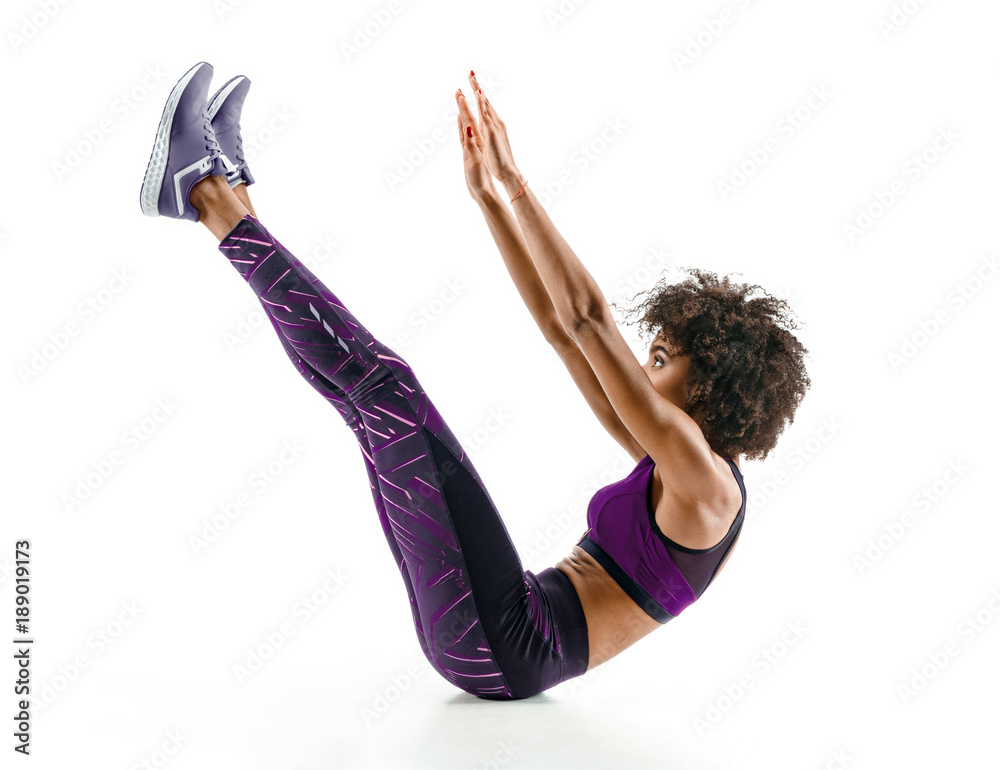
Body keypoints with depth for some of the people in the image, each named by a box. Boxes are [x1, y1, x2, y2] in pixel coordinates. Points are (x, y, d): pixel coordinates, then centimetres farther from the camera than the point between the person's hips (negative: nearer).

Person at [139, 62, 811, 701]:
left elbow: (588, 321, -21)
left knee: (385, 385, -15)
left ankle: (207, 197, -6)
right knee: (370, 392, 7)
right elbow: (561, 330, 11)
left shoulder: (705, 483, -11)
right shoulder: (680, 464, 14)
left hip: (502, 650, -8)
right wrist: (489, 195, 7)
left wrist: (516, 182, -15)